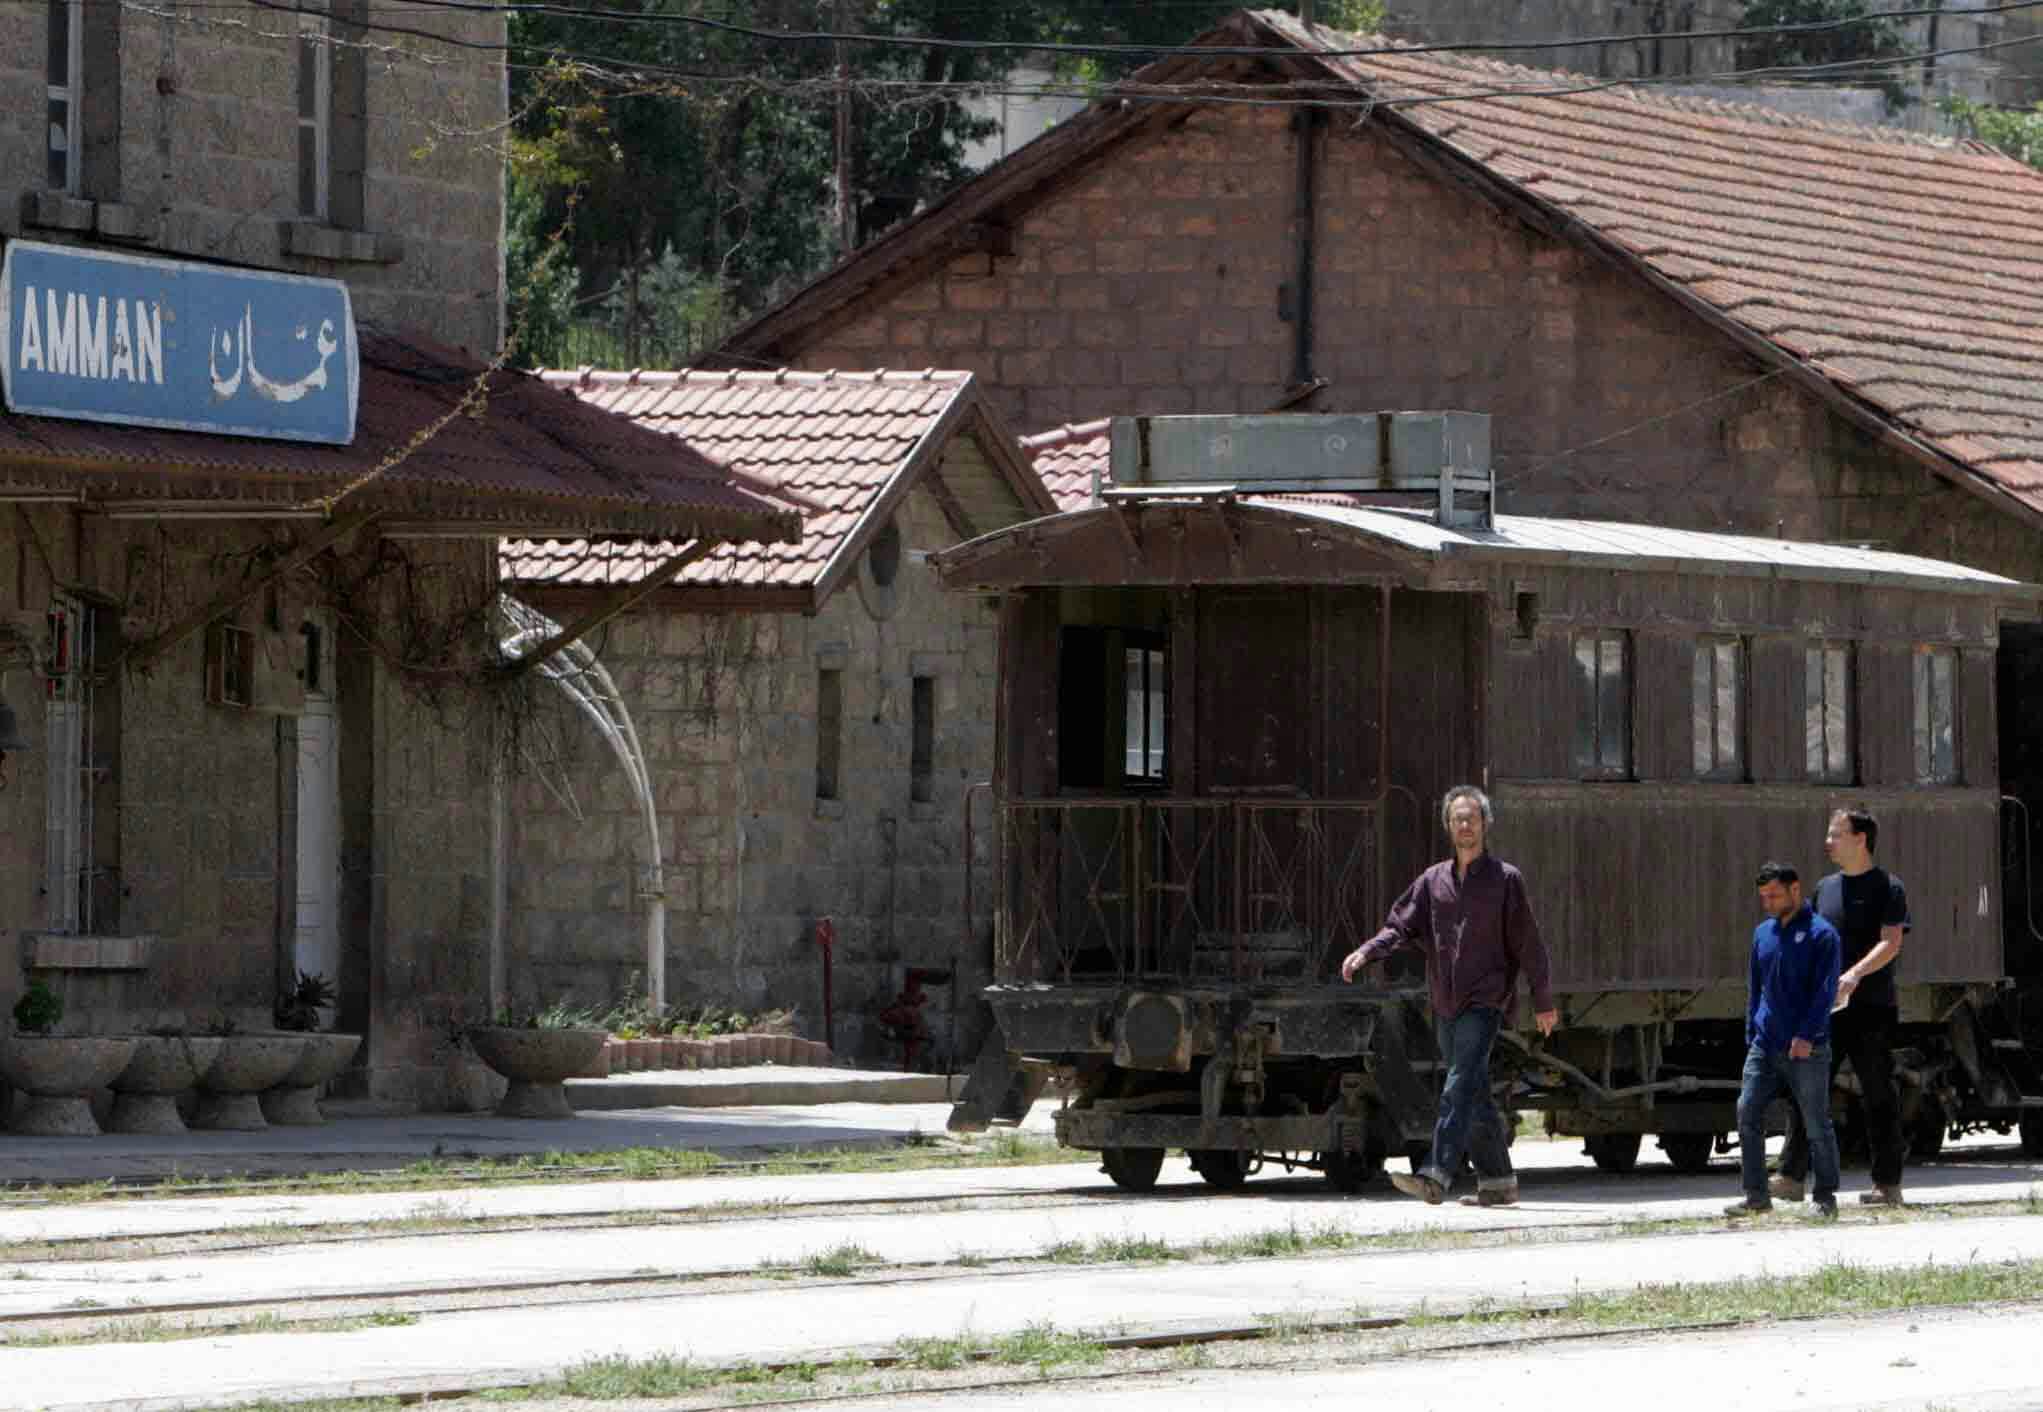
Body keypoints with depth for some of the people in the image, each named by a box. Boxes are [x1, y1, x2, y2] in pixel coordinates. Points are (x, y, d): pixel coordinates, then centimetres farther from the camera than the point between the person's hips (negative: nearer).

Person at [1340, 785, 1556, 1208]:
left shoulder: (1505, 880, -1)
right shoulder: (1434, 880, 12)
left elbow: (1527, 943, -1)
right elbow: (1402, 925, 6)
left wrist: (1543, 1002, -1)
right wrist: (1366, 952, -13)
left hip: (1484, 1002, -6)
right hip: (1446, 1006, 6)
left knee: (1459, 1088, -18)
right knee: (1476, 1098, 11)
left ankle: (1436, 1175, -28)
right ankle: (1498, 1181, 20)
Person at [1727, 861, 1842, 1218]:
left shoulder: (1821, 934, -5)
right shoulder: (1763, 934, 14)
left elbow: (1825, 990, -11)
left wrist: (1806, 1035, -19)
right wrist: (1752, 1035, 13)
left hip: (1806, 1050, -6)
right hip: (1766, 1047, 6)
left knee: (1817, 1122, -1)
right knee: (1748, 1112, -3)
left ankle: (1826, 1196, 8)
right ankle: (1756, 1195, 2)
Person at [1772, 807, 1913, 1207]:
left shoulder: (1887, 888, -3)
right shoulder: (1826, 888, 16)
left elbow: (1890, 942, -14)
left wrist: (1855, 974, -28)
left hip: (1871, 1008, -5)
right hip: (1825, 1008, 5)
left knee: (1878, 1095, 1)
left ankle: (1888, 1184, 7)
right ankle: (1792, 1177, -5)